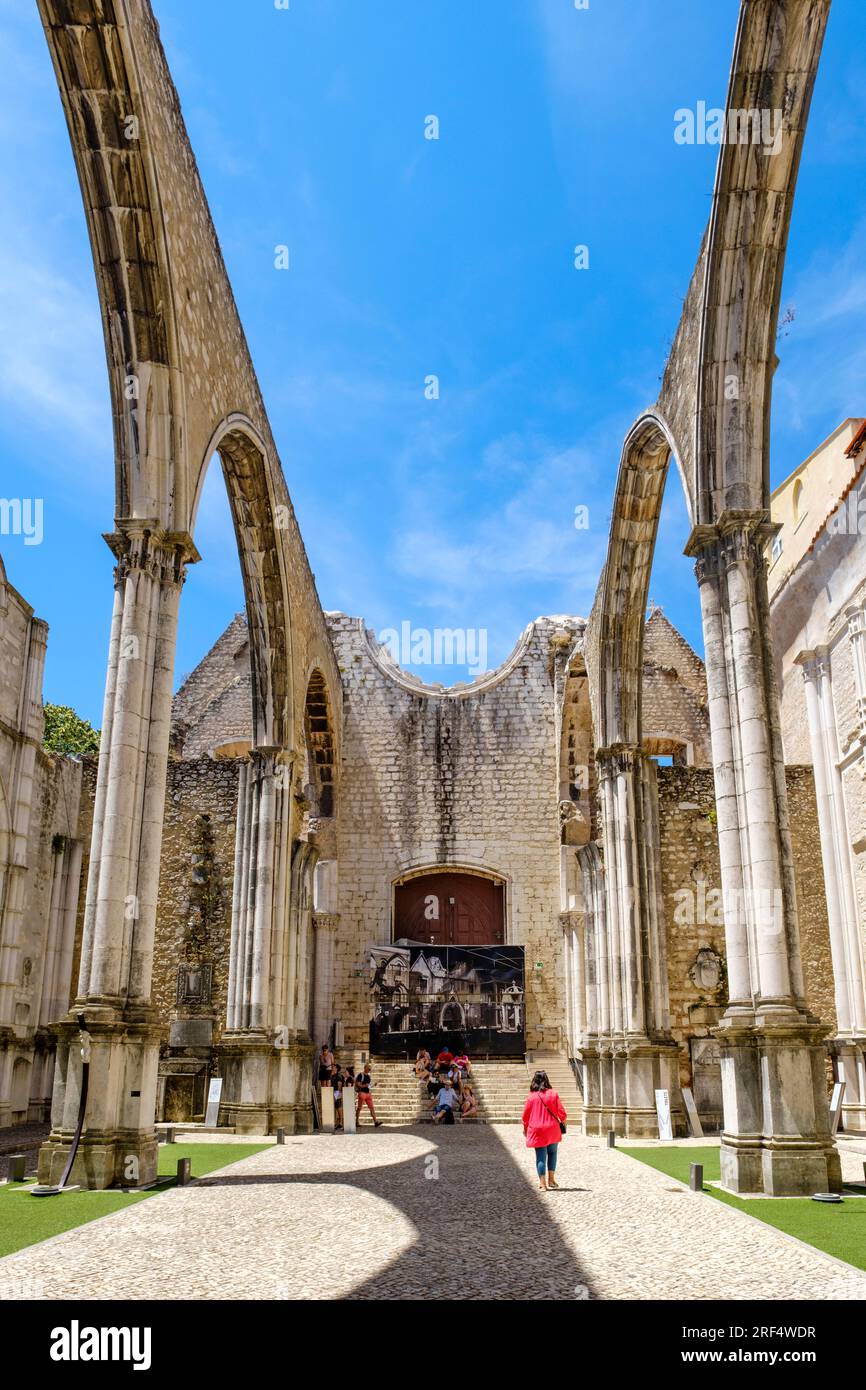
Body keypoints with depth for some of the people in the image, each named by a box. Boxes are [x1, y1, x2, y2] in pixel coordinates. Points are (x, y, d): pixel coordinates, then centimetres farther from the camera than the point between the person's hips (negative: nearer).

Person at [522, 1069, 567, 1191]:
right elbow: (561, 1112, -4)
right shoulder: (553, 1094, -5)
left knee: (540, 1157, 5)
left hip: (537, 1131, 0)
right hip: (552, 1130, 0)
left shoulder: (531, 1096, -5)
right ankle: (551, 1179, 18)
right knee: (552, 1153, 20)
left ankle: (542, 1184, 2)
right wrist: (562, 1121, 18)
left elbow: (525, 1115, 0)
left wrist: (525, 1128, 17)